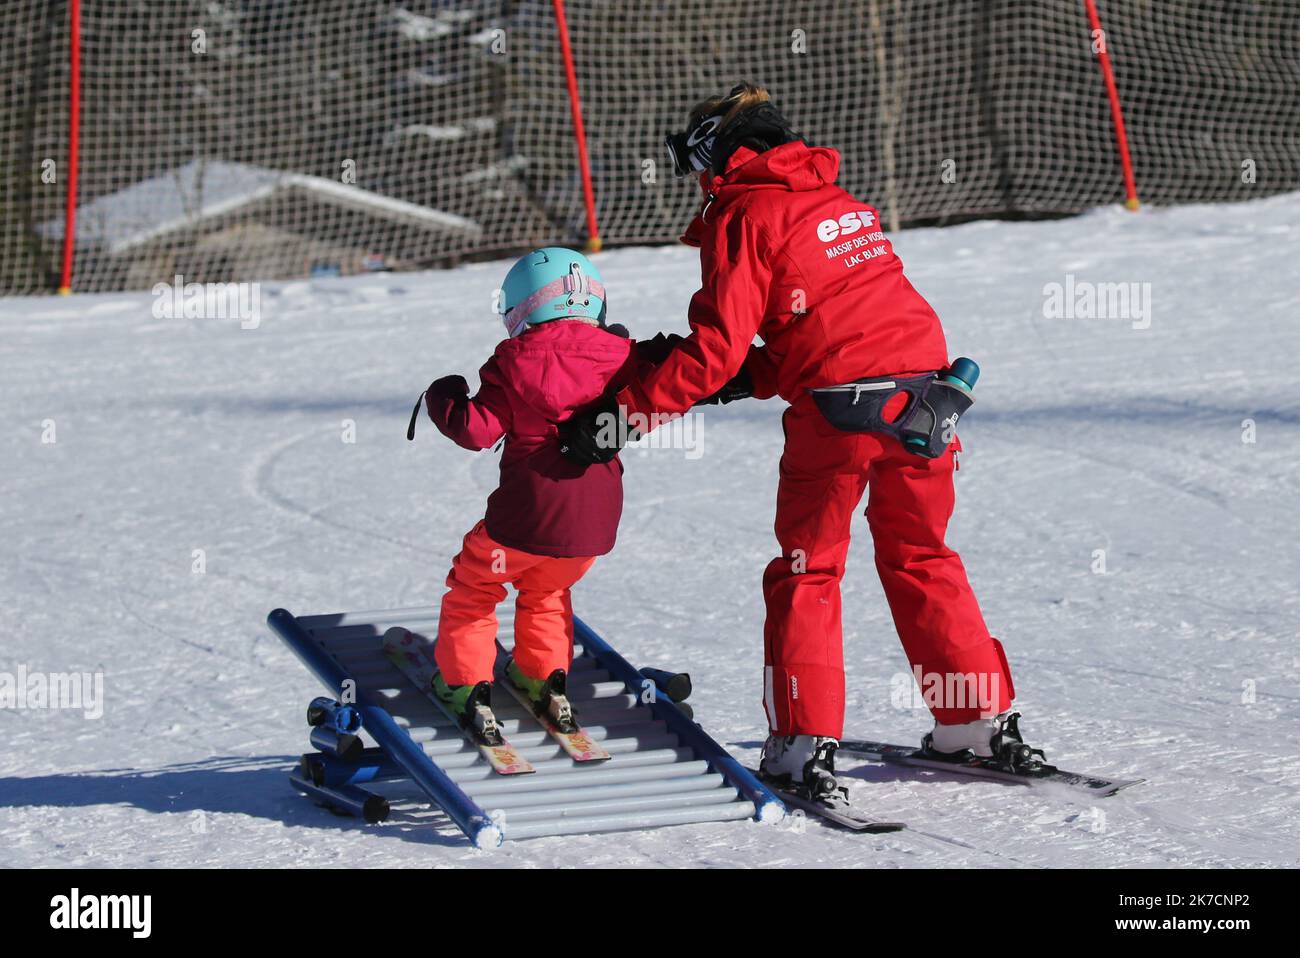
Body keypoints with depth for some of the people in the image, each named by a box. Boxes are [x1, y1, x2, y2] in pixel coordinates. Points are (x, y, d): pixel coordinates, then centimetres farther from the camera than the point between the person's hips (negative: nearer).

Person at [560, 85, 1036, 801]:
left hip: (837, 410, -7)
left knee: (806, 573, 6)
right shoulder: (836, 199, 22)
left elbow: (715, 349, -10)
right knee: (920, 561, 21)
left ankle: (805, 744, 1)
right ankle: (982, 721, 21)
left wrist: (622, 413, -7)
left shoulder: (742, 217, -2)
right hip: (923, 393, 7)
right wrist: (745, 379, 17)